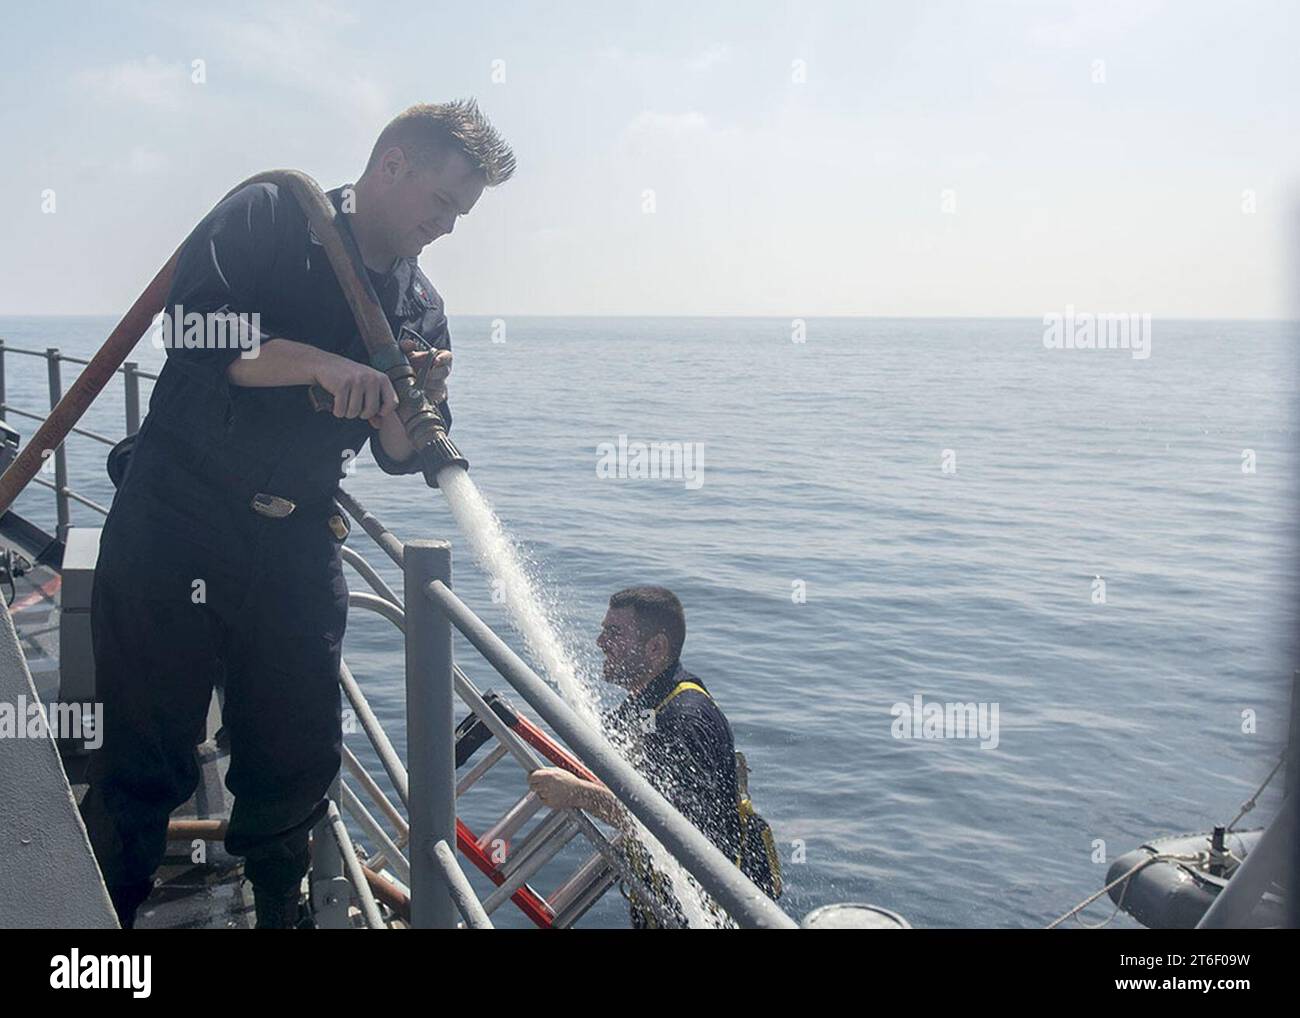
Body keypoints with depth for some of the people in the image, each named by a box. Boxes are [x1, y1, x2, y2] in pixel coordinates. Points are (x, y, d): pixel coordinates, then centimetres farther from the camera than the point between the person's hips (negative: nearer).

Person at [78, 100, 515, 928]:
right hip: (177, 524, -5)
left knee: (300, 762, 11)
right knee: (148, 759, 1)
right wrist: (319, 363, -24)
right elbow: (193, 330, -18)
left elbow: (402, 457, 11)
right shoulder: (269, 218, -3)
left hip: (299, 546, 5)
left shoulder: (422, 306, 11)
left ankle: (279, 911, 32)